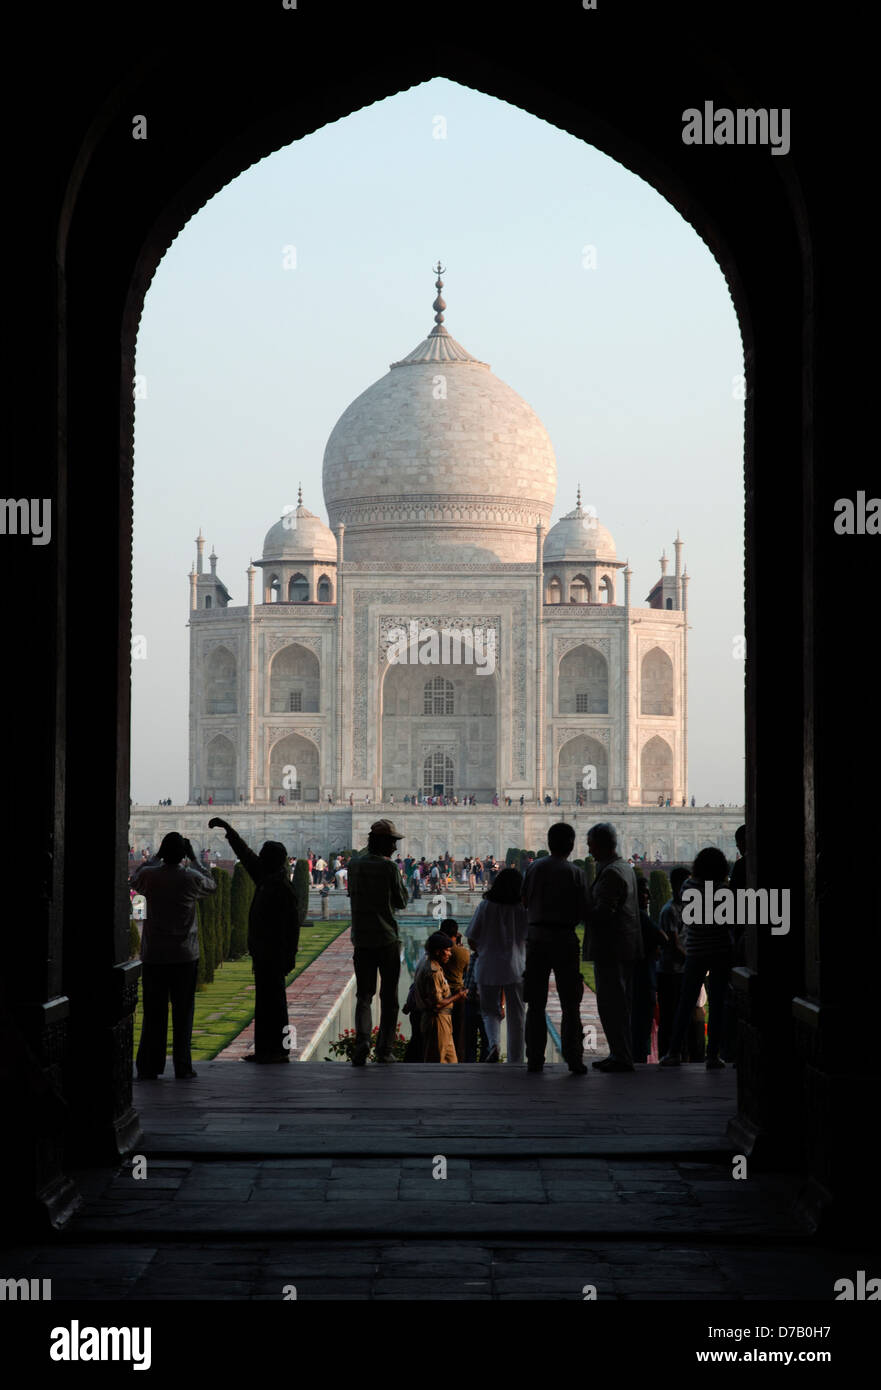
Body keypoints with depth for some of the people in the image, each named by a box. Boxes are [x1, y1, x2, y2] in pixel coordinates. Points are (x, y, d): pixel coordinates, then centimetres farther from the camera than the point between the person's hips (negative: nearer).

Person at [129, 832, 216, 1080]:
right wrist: (193, 859, 20)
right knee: (183, 1013, 5)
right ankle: (182, 1068, 4)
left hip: (153, 956, 1)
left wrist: (156, 857, 24)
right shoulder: (192, 879, -7)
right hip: (185, 956, -1)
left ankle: (149, 1068, 6)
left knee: (153, 1014, 6)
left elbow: (133, 880, 19)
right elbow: (211, 885, 16)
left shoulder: (149, 876, -7)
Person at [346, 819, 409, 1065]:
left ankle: (362, 1040, -15)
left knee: (363, 995, 7)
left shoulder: (355, 864, 2)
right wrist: (400, 880, 12)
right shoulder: (388, 867, -11)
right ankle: (385, 1049, 8)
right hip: (388, 940, -3)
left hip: (362, 940, 3)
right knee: (389, 997, 9)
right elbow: (401, 902, -4)